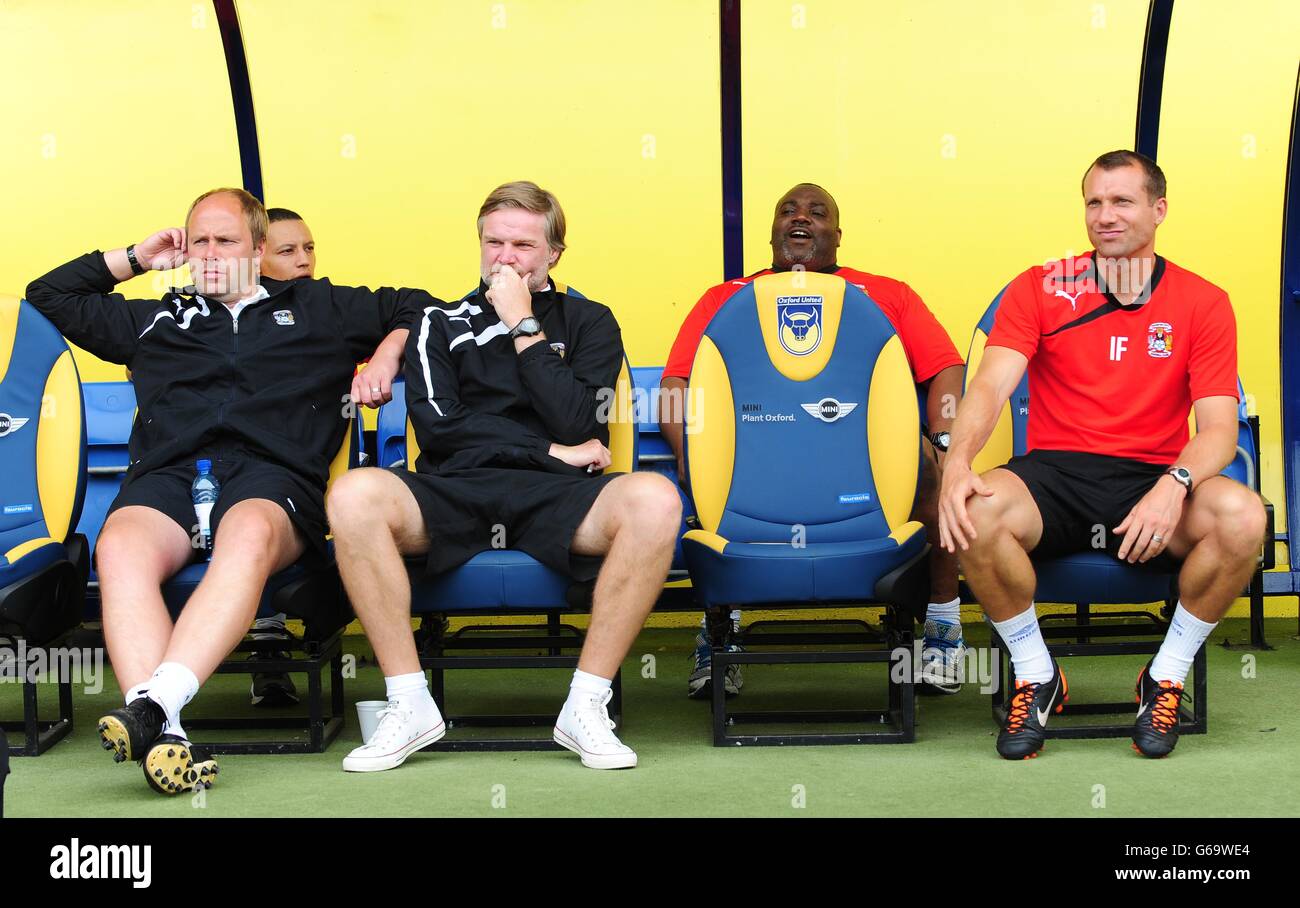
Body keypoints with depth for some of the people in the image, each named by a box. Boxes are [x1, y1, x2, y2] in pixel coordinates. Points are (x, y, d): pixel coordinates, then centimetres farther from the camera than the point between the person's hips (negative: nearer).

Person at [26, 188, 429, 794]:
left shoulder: (318, 308, 29)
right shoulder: (156, 320, 35)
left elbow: (419, 307, 33)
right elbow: (48, 295, 43)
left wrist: (385, 358, 15)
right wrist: (134, 259, 37)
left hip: (270, 474, -2)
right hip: (166, 476, 2)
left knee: (249, 537, -41)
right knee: (119, 547, -36)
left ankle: (154, 703, -54)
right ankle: (164, 738, -49)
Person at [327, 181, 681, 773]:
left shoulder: (588, 323, 18)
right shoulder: (440, 326, 20)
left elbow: (579, 425, 1)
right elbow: (437, 426, 3)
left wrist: (524, 327, 2)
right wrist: (552, 451, 0)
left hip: (553, 501, 0)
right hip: (454, 492, 1)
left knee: (653, 500, -33)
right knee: (354, 495, -32)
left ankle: (586, 705, -24)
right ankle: (410, 705, -22)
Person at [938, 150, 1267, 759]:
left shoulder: (1203, 304, 6)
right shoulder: (1040, 288, 6)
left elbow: (1218, 429, -2)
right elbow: (990, 385, -7)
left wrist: (1174, 485, -25)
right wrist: (957, 464, -28)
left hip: (1152, 481, 0)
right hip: (1053, 476, 0)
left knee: (1242, 518, -31)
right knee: (975, 511, -33)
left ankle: (1167, 677, -6)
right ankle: (1036, 676, -7)